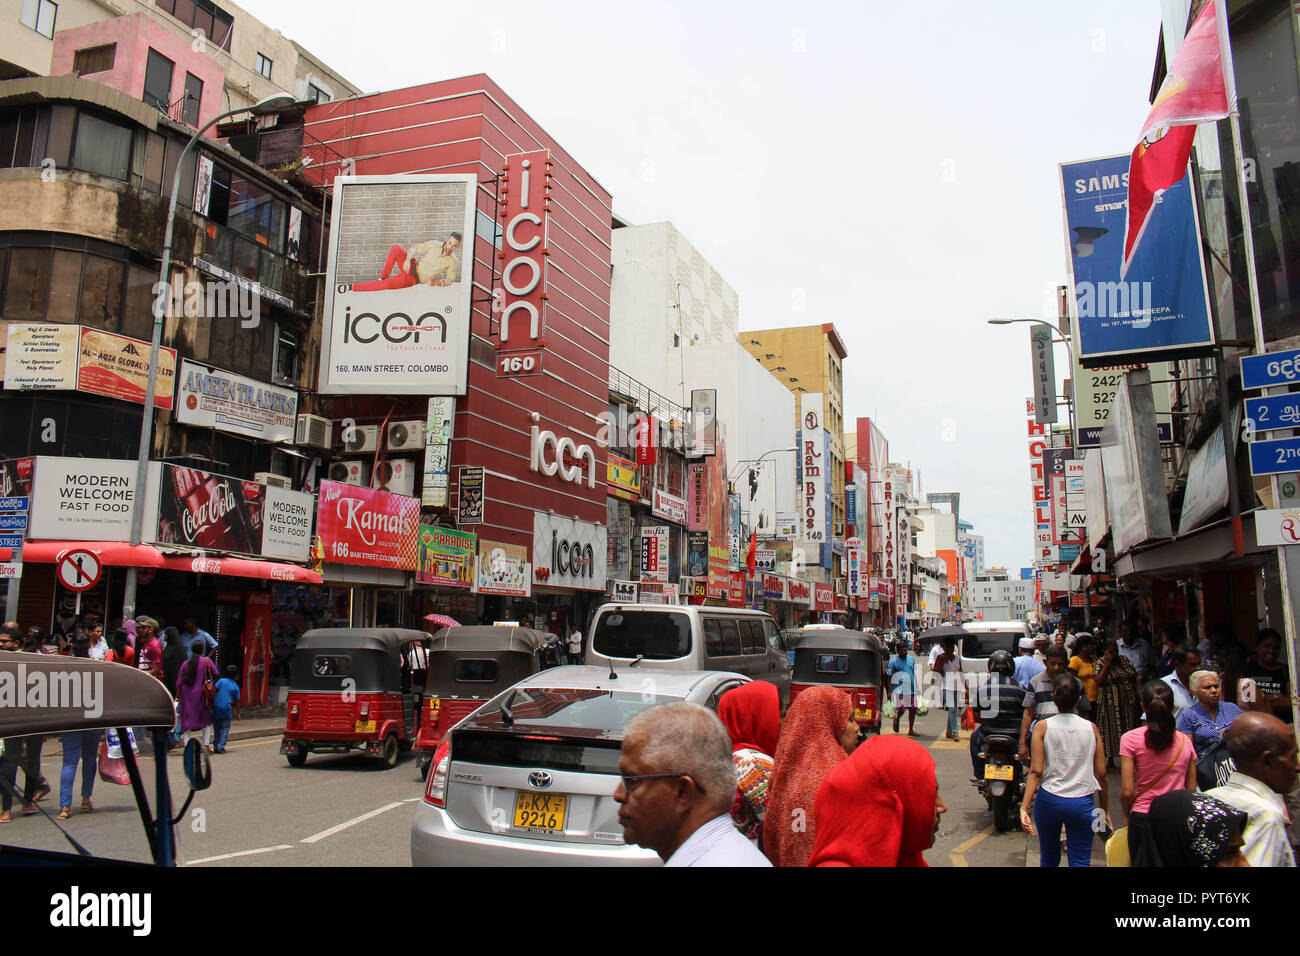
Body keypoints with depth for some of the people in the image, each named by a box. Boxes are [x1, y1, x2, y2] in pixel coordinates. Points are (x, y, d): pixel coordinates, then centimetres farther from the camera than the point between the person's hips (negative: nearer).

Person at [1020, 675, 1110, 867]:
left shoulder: (1042, 727, -5)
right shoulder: (1091, 728, 0)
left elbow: (1036, 771, -11)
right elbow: (1101, 773, 1)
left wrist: (1024, 808, -12)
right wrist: (1105, 809, 12)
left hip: (1049, 800, 0)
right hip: (1082, 802, 0)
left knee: (1049, 859, 18)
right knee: (1080, 861, 5)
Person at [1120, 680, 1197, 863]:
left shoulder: (1131, 739, -10)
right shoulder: (1185, 741, 0)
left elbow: (1127, 792, -9)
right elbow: (1191, 791, 6)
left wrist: (1127, 814, 8)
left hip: (1143, 819, -2)